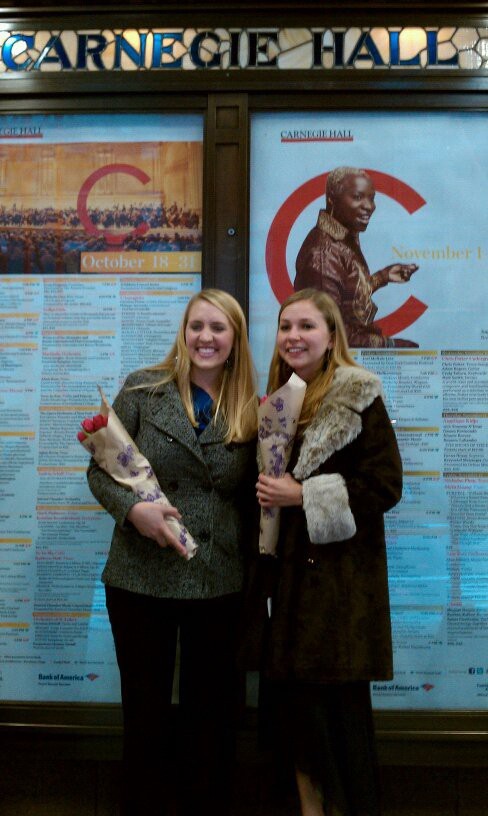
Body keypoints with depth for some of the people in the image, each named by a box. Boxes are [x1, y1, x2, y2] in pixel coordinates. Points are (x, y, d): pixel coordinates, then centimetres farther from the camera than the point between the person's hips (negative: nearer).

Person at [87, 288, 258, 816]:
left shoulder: (250, 409, 2)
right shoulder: (142, 389, -3)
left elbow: (248, 498, 11)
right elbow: (100, 469, -3)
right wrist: (133, 509, -19)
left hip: (218, 584, 2)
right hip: (140, 578, -1)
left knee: (210, 711, 15)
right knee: (145, 707, 14)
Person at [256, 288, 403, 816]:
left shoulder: (358, 398, -6)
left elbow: (385, 485, -13)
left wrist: (302, 495, -16)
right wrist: (268, 493, 4)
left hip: (342, 574, -6)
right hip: (291, 571, 6)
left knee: (338, 700, 0)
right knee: (289, 693, 10)